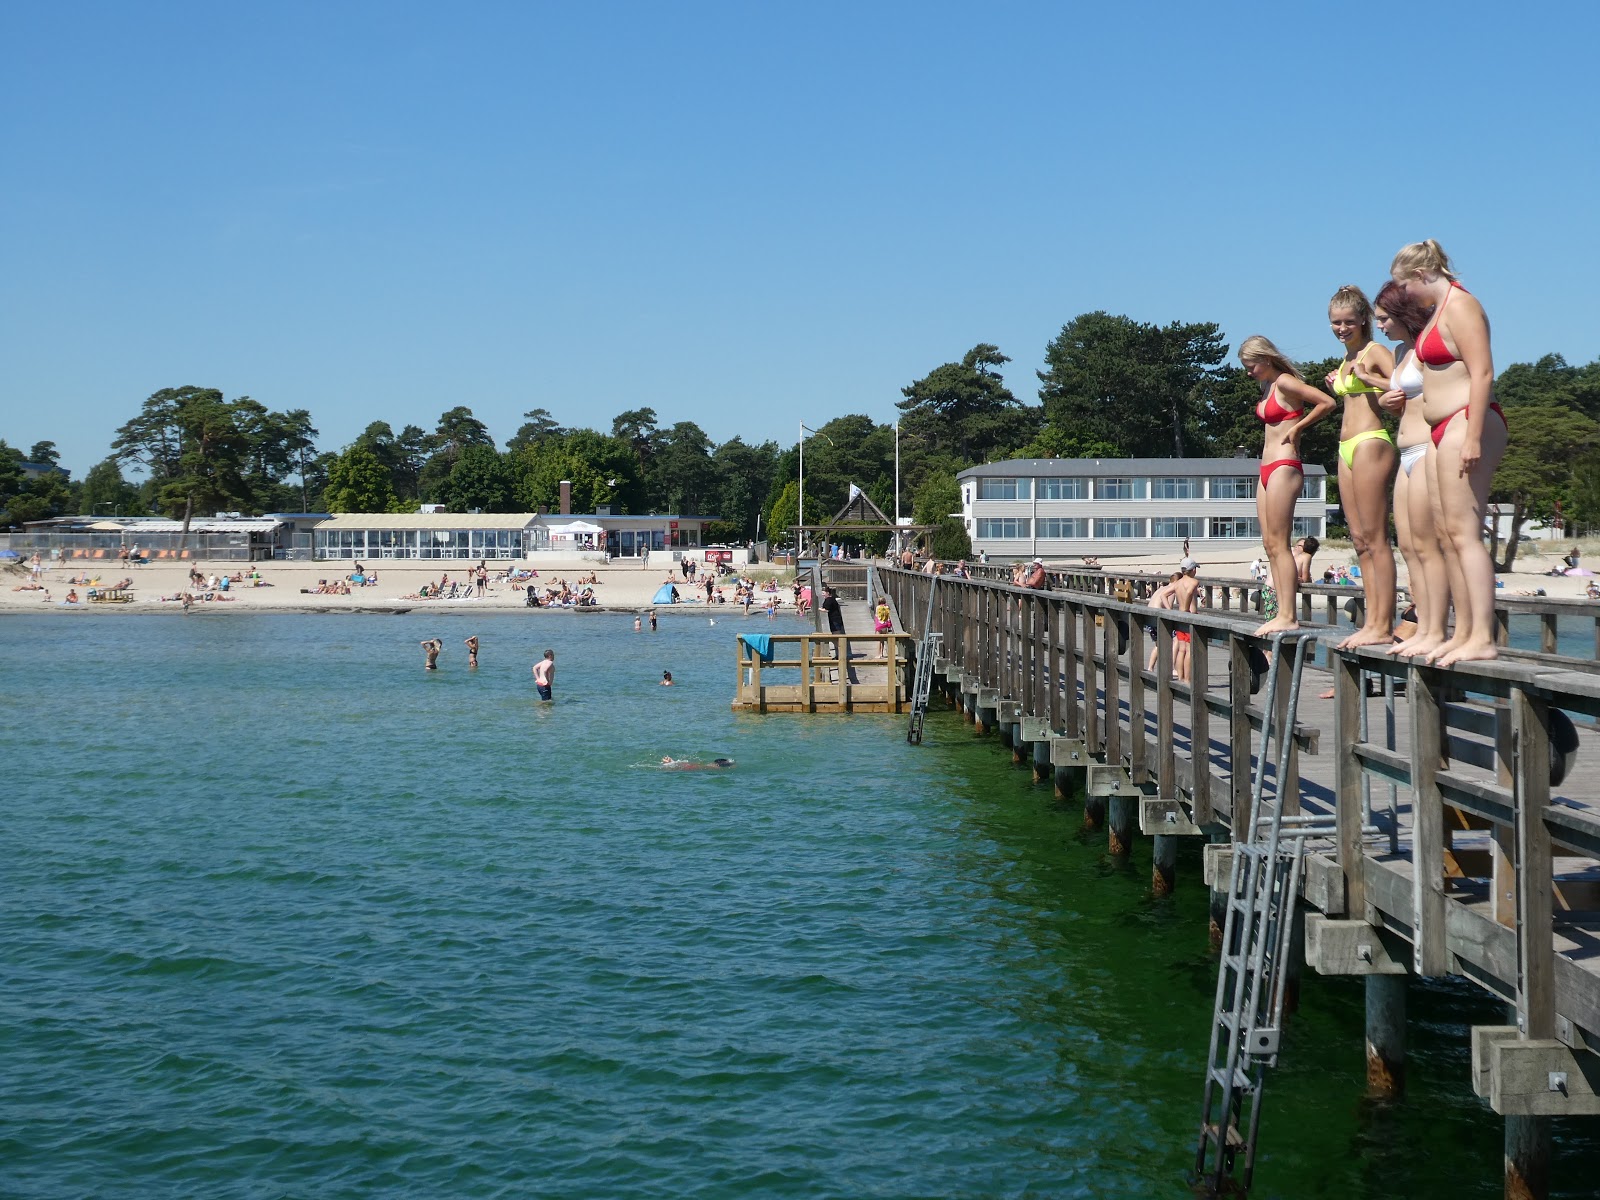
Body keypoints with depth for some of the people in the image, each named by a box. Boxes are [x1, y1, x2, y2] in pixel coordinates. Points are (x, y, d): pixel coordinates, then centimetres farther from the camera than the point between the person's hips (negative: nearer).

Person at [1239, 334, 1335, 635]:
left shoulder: (1284, 382, -10)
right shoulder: (1268, 387, 16)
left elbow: (1327, 402, -17)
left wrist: (1296, 429, -11)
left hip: (1284, 468, -10)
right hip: (1267, 471, 10)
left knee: (1279, 544, -12)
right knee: (1270, 545, 7)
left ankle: (1288, 617, -13)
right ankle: (1282, 613, 8)